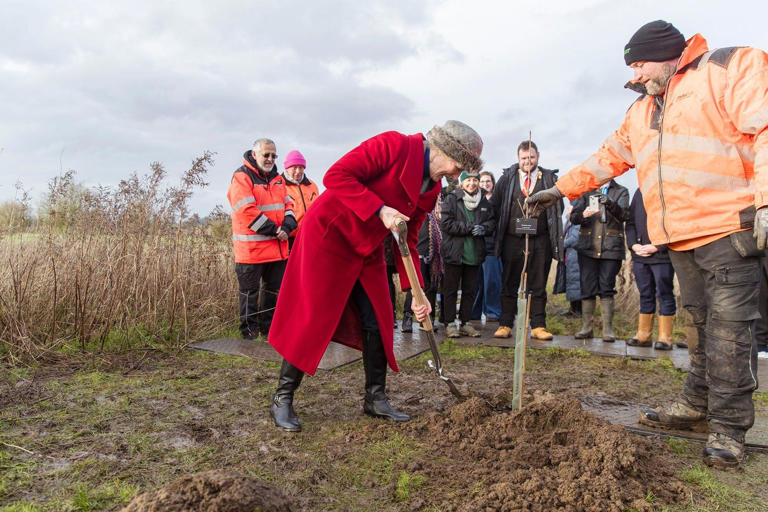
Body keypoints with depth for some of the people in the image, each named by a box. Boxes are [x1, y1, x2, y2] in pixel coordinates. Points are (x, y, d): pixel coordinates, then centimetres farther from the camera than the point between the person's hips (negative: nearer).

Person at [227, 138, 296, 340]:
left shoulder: (277, 178, 15)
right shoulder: (242, 177, -9)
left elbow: (288, 204, 12)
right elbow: (247, 210, -18)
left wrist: (287, 227, -9)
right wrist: (273, 230, -16)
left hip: (277, 247, 7)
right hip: (251, 247, -7)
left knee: (274, 289, 14)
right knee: (250, 291, 1)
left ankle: (268, 329, 28)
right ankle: (249, 333, 12)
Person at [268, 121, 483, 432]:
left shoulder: (432, 189, 5)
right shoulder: (395, 145, -19)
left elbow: (408, 241, 7)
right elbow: (336, 175, -25)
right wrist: (380, 210, -29)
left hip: (367, 250, 8)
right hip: (328, 235, -8)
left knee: (378, 323, 7)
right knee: (312, 321, -5)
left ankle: (375, 398, 23)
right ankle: (282, 400, 10)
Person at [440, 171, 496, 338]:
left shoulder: (484, 202, 11)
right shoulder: (451, 199, -4)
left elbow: (492, 221, 14)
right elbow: (446, 223, -12)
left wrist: (484, 228, -9)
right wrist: (470, 228, -16)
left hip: (475, 253, 5)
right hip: (454, 253, -4)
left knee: (470, 290, 10)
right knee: (451, 289, 2)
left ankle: (465, 322, 21)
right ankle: (450, 324, 11)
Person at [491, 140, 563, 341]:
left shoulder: (550, 178, 6)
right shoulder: (507, 178, 6)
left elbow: (558, 207, 9)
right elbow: (494, 205, 8)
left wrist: (552, 230, 1)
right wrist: (500, 229, 4)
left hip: (540, 242, 0)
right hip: (512, 240, 0)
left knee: (538, 287, 6)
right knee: (509, 285, 5)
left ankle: (538, 326, 13)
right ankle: (505, 324, 12)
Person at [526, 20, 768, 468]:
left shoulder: (732, 68, -1)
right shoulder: (642, 112, 22)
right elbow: (609, 158, 26)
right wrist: (560, 189, 23)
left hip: (728, 229, -7)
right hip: (680, 237, 7)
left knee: (728, 327, -6)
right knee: (701, 323, 12)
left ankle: (729, 427, 1)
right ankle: (697, 405, 21)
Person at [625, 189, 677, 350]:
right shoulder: (640, 192, 14)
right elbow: (630, 222, 14)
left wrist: (657, 246, -15)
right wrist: (633, 244, 0)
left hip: (662, 255, -5)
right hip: (640, 256, 5)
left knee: (664, 294, 1)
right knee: (645, 295, 11)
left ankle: (665, 338, 8)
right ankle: (643, 335, 17)